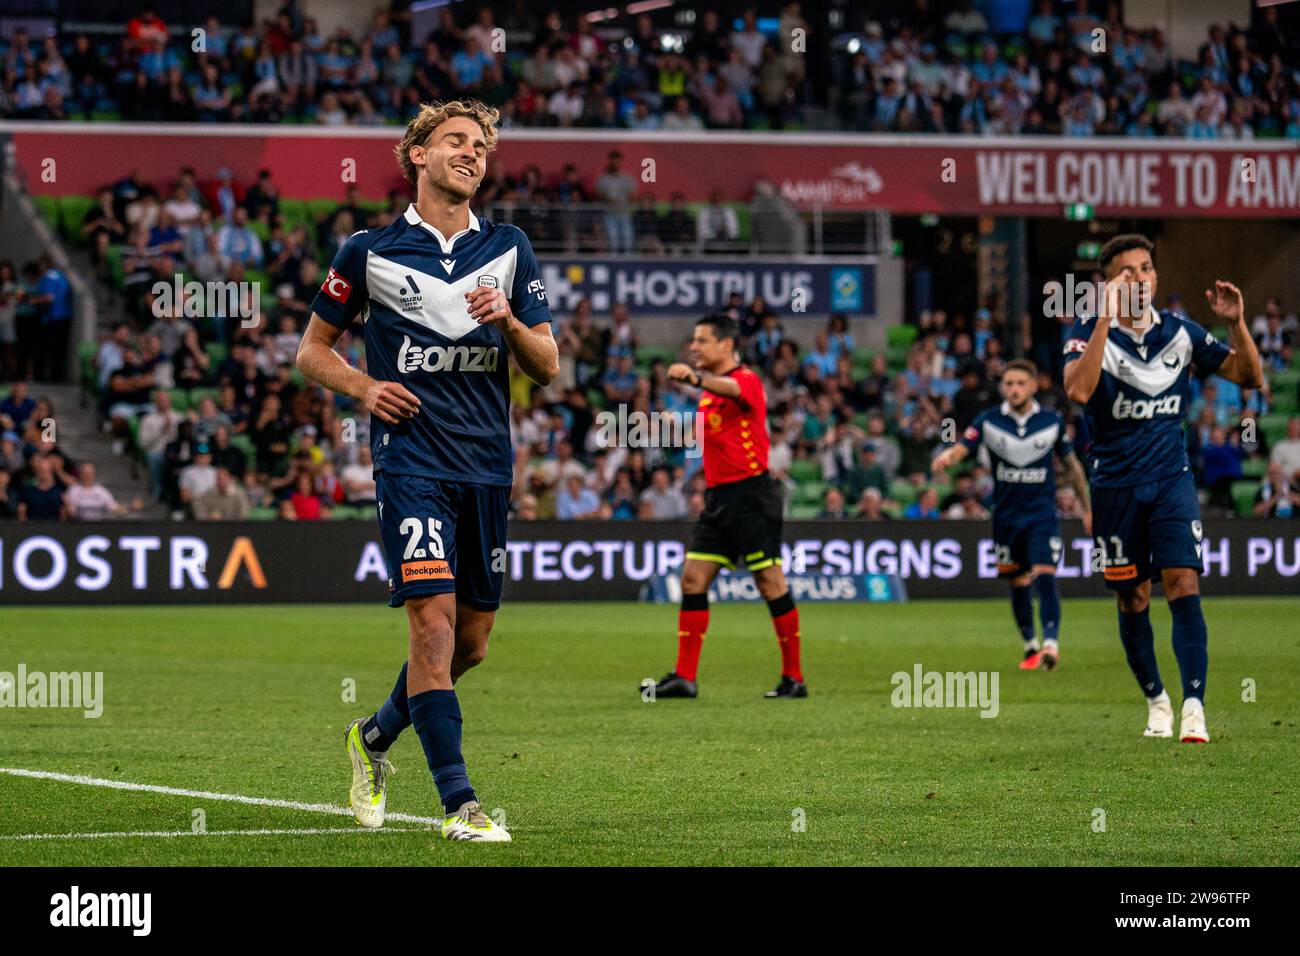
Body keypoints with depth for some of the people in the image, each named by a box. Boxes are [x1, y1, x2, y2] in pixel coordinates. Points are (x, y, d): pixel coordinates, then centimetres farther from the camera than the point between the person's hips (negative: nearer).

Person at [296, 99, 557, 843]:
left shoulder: (509, 250, 10)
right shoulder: (370, 251, 3)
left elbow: (548, 368, 9)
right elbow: (313, 350, 11)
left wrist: (508, 321, -11)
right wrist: (364, 388, -7)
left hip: (488, 466, 4)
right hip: (411, 461, -4)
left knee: (472, 641, 9)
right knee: (434, 620, -17)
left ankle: (376, 737, 35)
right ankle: (459, 803, -16)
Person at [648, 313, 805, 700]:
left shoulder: (747, 379, -10)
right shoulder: (709, 391, 16)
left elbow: (731, 390, -37)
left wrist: (696, 379, -56)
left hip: (751, 496, -9)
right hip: (718, 495, 9)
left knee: (770, 583, -5)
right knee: (693, 579, 1)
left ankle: (794, 678, 2)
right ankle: (684, 676, 2)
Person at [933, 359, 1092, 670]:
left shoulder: (1052, 421, -1)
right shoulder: (989, 420, -3)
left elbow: (1071, 465, 10)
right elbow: (961, 447, -17)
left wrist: (1087, 509, 15)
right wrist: (946, 458, -42)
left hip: (1042, 515, -2)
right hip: (1006, 515, 2)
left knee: (1044, 577, -19)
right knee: (1019, 585, 11)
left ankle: (1051, 644, -24)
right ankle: (1031, 647, 28)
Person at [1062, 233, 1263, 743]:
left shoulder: (1180, 332, 2)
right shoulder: (1090, 332, -8)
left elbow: (1250, 377, 6)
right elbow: (1078, 390, -29)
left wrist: (1237, 323, -11)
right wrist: (1107, 319, -32)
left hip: (1171, 479, 1)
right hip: (1115, 485, -1)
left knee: (1183, 584, -14)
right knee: (1132, 599, 7)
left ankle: (1194, 709, -19)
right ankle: (1156, 701, 25)